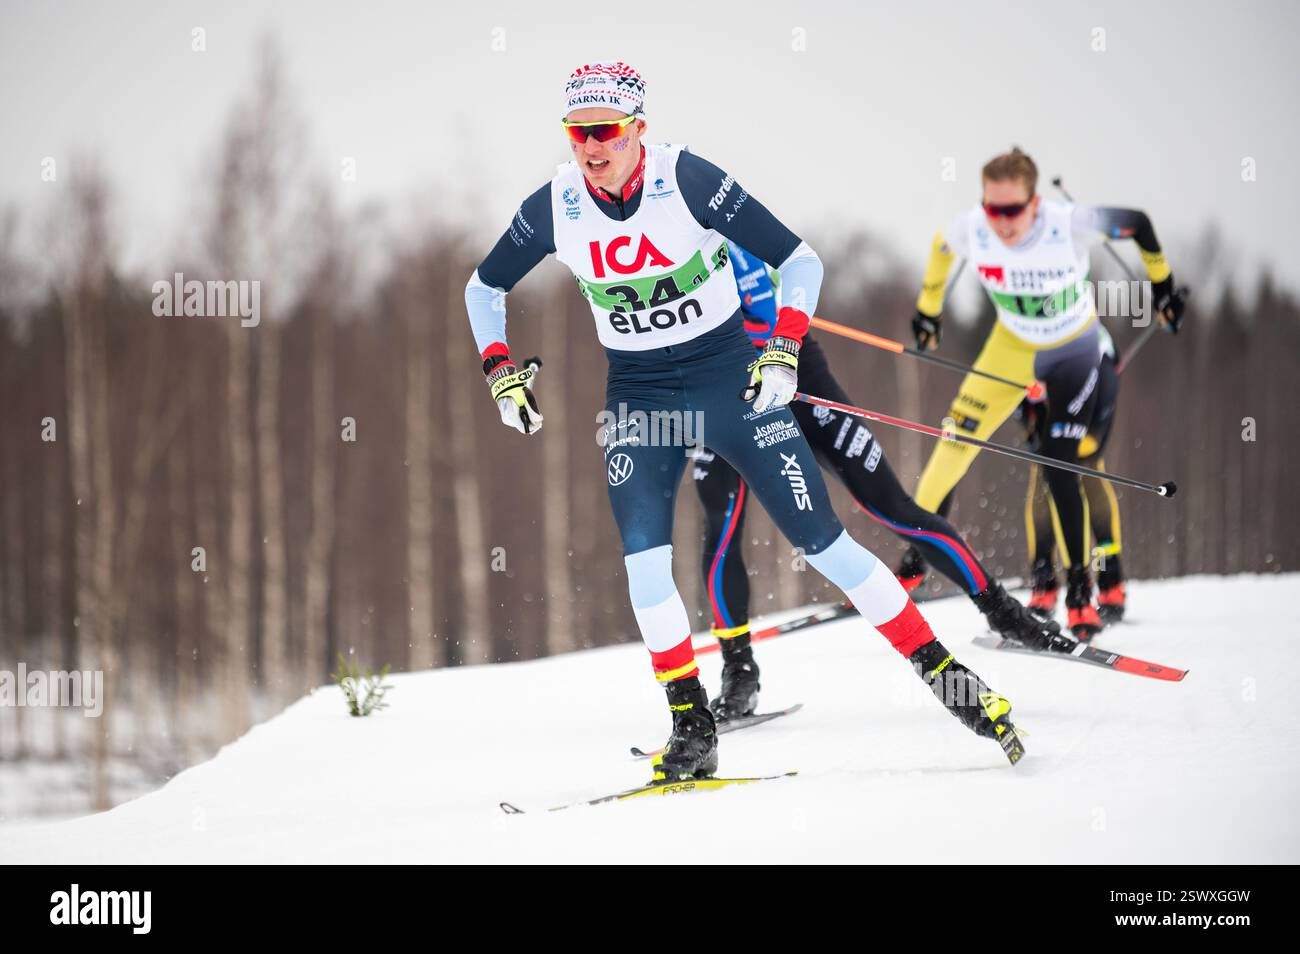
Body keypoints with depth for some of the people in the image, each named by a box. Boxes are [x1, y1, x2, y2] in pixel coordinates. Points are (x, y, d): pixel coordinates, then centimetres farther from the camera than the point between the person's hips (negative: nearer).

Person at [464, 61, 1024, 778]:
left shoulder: (688, 180, -18)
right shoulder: (553, 208, -8)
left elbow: (798, 260, -12)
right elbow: (484, 289, 10)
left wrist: (784, 350, -24)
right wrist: (501, 374, -2)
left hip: (731, 380, -3)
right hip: (637, 395, 3)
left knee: (821, 541, -6)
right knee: (643, 556, -15)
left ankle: (944, 672, 3)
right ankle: (692, 730, -5)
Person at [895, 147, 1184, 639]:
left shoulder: (1070, 223, -34)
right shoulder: (971, 230, -25)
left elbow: (1137, 222, -15)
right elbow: (941, 249, 1)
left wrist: (1163, 284, -3)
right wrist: (927, 310, 13)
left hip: (1074, 352, -3)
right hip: (1011, 346, 3)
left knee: (1058, 467, -11)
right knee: (957, 440, -6)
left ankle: (1080, 590, 4)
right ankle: (916, 555, 10)